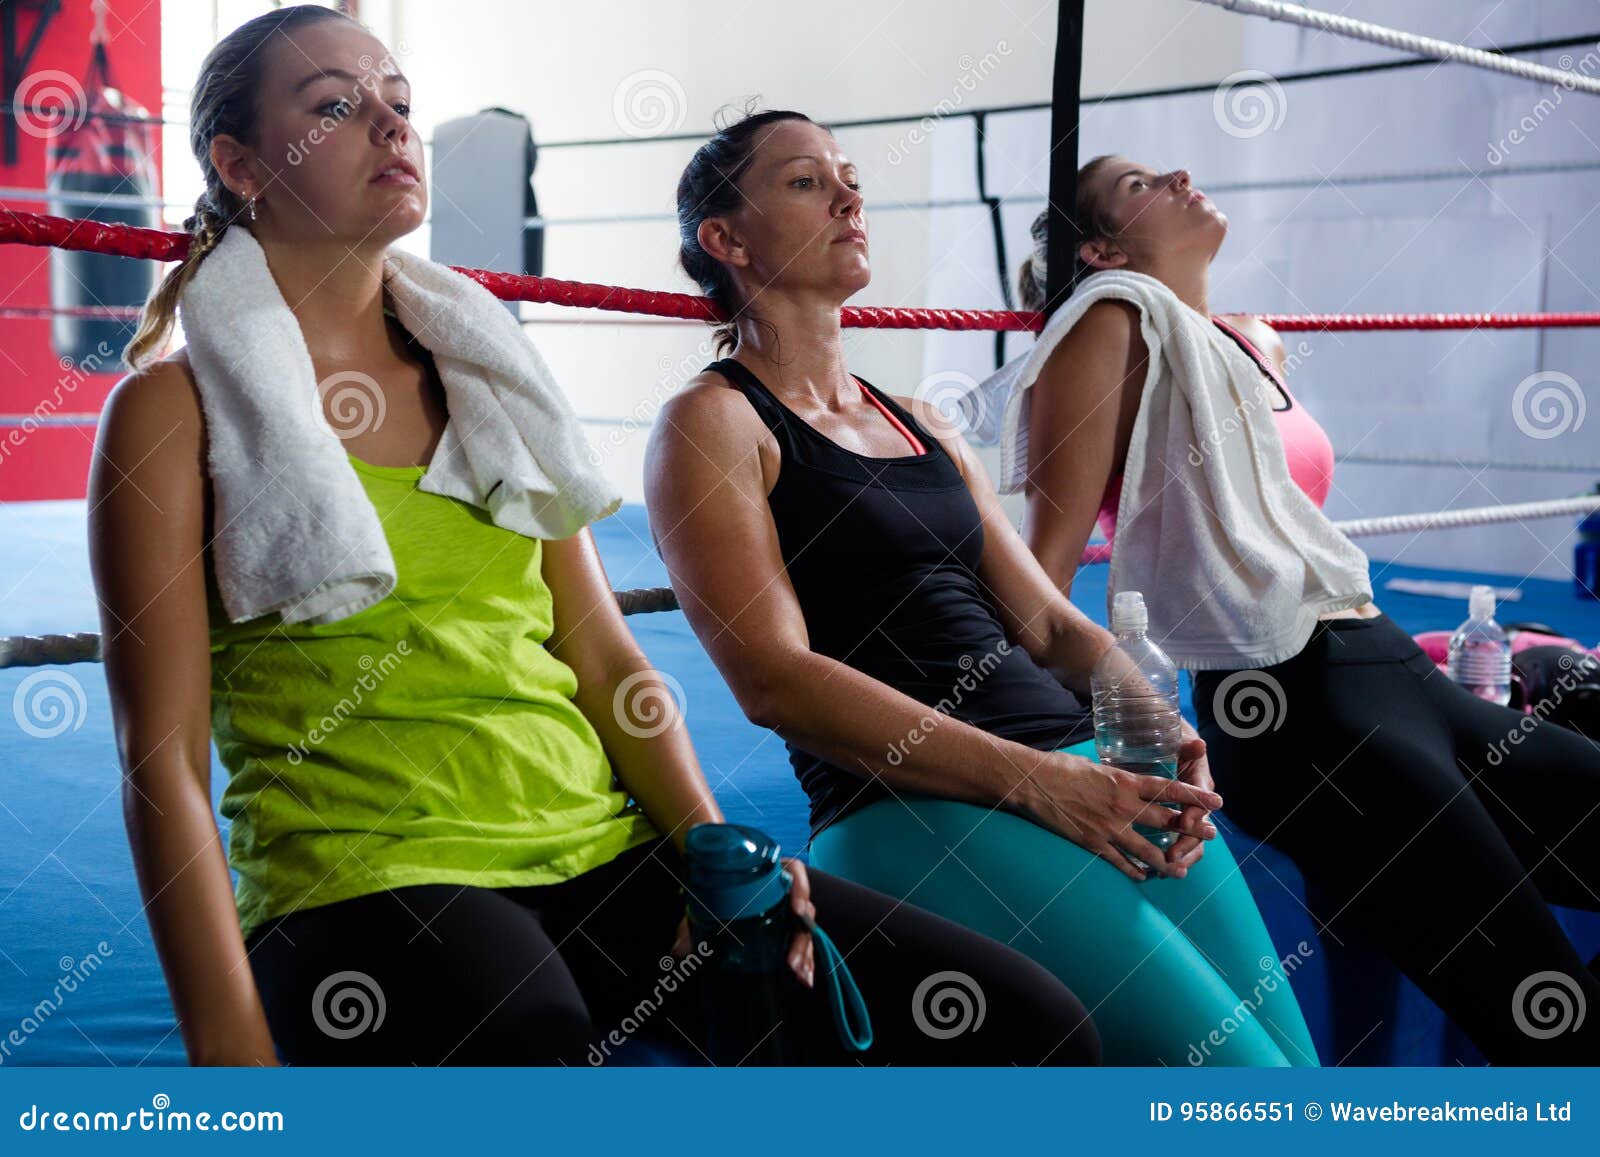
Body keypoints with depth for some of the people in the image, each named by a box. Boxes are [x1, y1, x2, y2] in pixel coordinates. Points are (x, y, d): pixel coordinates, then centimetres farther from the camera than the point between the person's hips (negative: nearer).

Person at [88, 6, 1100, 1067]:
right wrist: (233, 1054, -11)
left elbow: (605, 658, 12)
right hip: (369, 878, -4)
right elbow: (164, 759, -3)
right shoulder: (180, 408, 4)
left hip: (605, 850, 5)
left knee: (1031, 1022, -11)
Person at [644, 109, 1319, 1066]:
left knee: (1296, 1057, -1)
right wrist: (1029, 779, -17)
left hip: (1090, 765, 7)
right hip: (913, 806, -7)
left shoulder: (926, 426, 23)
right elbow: (775, 677, -11)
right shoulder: (713, 423, 2)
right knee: (1232, 1066, -18)